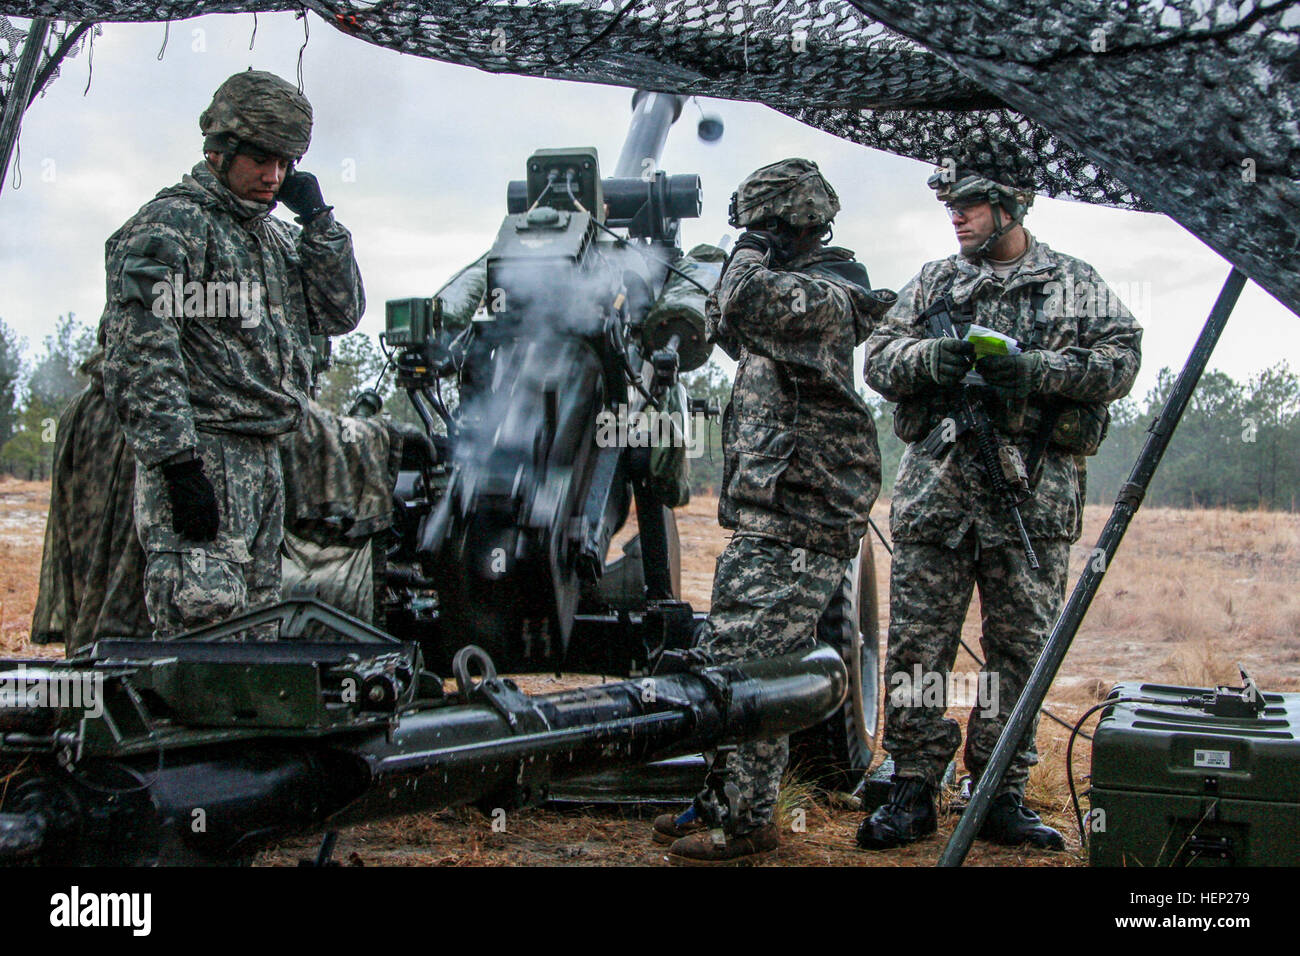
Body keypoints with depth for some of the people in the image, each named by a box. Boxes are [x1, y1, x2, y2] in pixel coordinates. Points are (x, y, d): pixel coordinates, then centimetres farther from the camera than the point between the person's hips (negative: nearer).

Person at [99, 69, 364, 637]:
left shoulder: (274, 236, 20)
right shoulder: (167, 227, -7)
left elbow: (341, 313, 14)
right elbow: (140, 359, -15)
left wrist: (317, 220, 5)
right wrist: (178, 463, -22)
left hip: (262, 460, 9)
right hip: (198, 457, -9)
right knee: (203, 630, -15)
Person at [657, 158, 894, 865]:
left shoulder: (827, 295, -13)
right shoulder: (795, 291, 18)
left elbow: (748, 306, -30)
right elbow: (727, 327, 33)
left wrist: (751, 255, -11)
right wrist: (740, 268, 18)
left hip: (797, 531, -10)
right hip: (762, 519, 10)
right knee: (722, 656, 14)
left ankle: (747, 824, -2)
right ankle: (723, 799, 24)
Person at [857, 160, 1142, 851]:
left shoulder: (1077, 285, 10)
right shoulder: (933, 282, 16)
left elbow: (1121, 361, -2)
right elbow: (879, 355, 9)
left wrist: (1037, 370, -16)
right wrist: (928, 357, -13)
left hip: (1035, 491, -1)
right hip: (937, 483, 1)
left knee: (1021, 646, 3)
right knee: (917, 642, -1)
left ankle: (1001, 795, 13)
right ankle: (913, 790, 8)